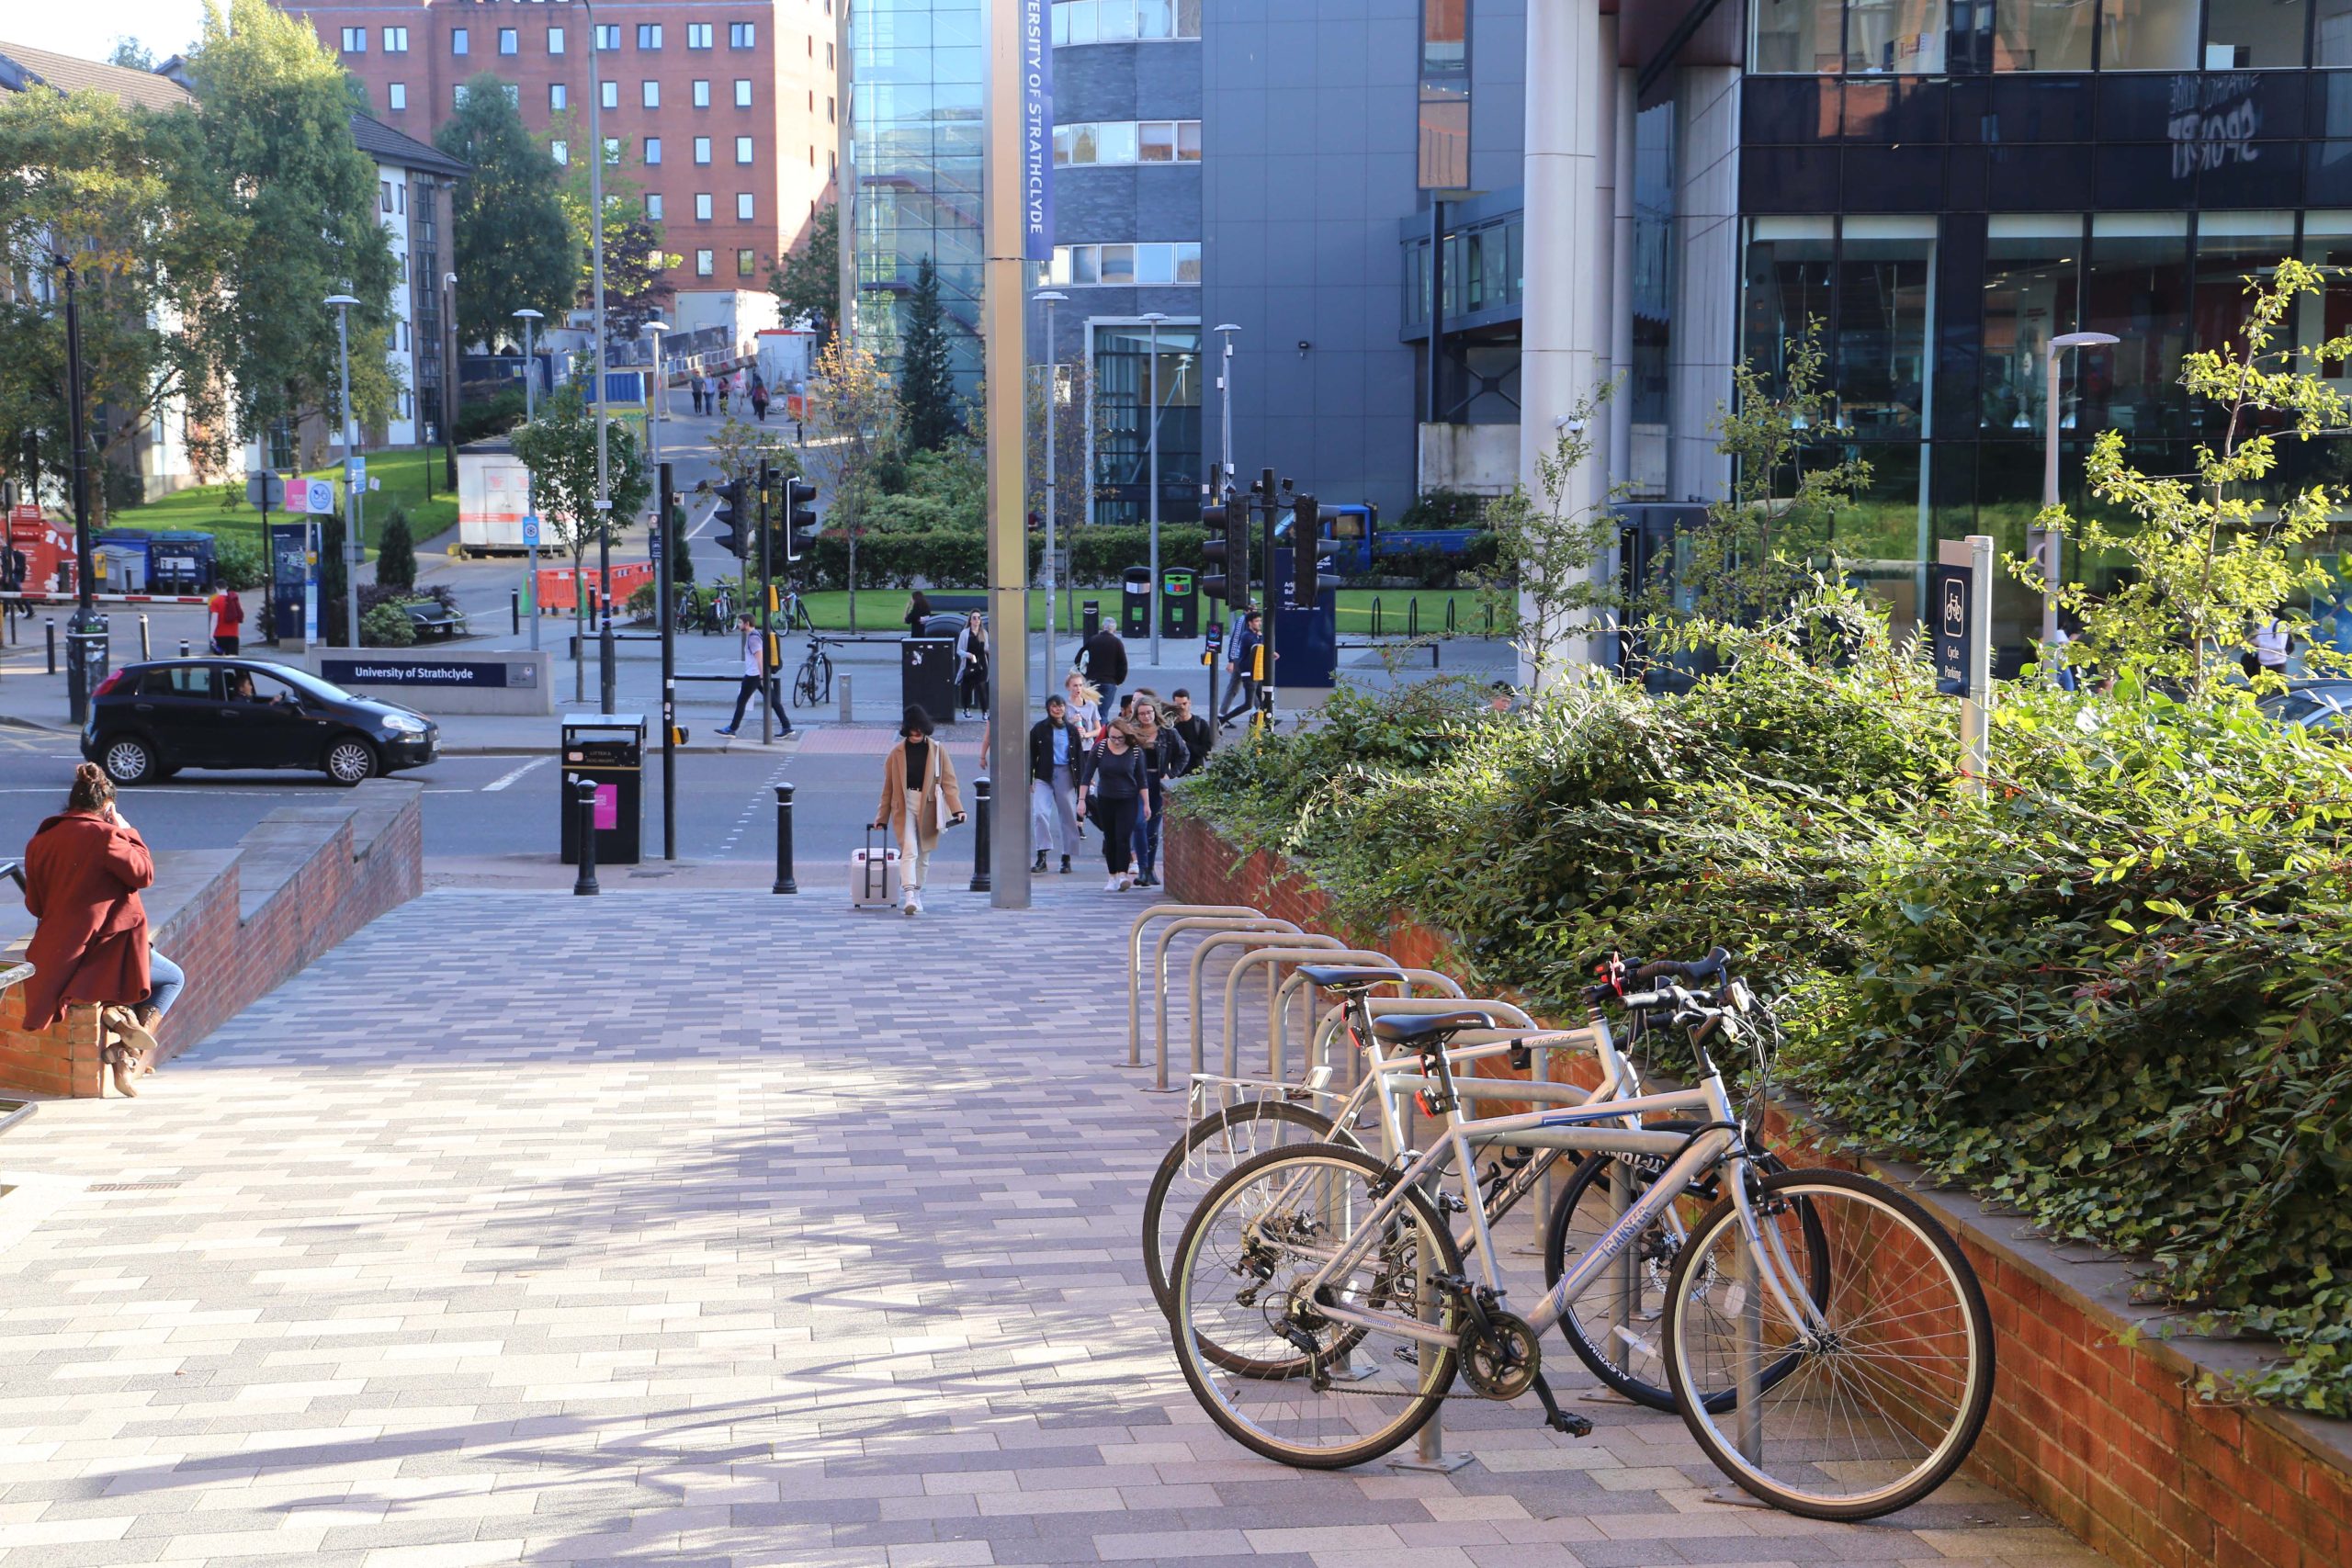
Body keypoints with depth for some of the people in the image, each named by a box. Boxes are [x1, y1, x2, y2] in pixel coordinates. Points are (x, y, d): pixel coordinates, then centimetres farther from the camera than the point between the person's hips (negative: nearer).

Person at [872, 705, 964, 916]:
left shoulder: (937, 751, 3)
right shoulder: (897, 753, 3)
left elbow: (948, 781, 1)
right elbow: (888, 786, 8)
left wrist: (957, 809, -10)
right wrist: (882, 817, 9)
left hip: (928, 807, 2)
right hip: (905, 805, -2)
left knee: (923, 855, 10)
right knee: (909, 851, -16)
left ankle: (916, 894, 24)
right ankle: (908, 896, -24)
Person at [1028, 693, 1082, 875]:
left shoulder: (1071, 730, 7)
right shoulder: (1039, 729, 0)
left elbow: (1079, 756, 11)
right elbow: (1031, 755, 1)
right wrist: (1029, 779, -5)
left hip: (1066, 775, 2)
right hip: (1044, 776, -2)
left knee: (1068, 817, 6)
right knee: (1040, 813, -16)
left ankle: (1066, 859, 16)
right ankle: (1041, 857, -13)